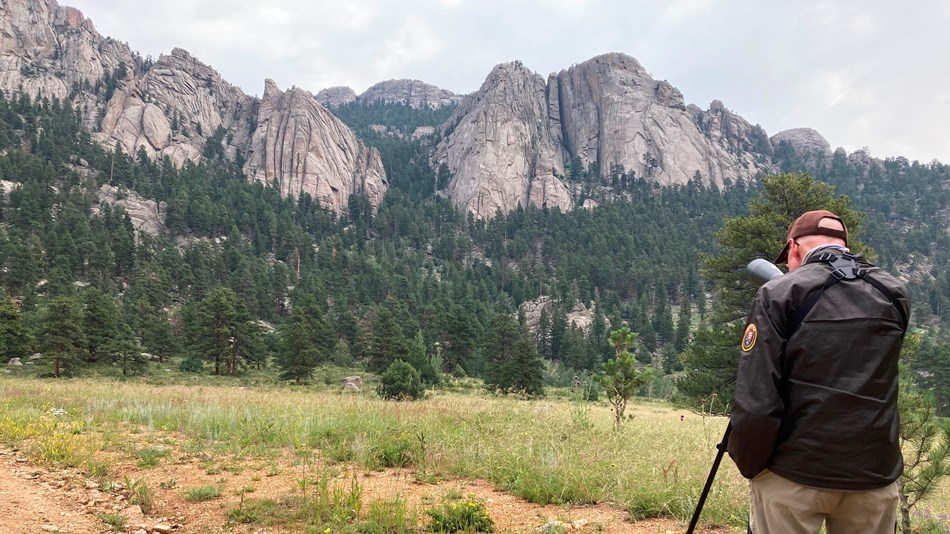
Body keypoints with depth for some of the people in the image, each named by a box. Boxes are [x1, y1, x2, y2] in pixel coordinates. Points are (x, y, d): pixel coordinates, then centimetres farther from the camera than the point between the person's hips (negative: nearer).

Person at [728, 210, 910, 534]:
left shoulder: (779, 293, -10)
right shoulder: (894, 295, 4)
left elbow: (756, 401, -17)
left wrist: (747, 464, -2)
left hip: (793, 474, -4)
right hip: (875, 475, 4)